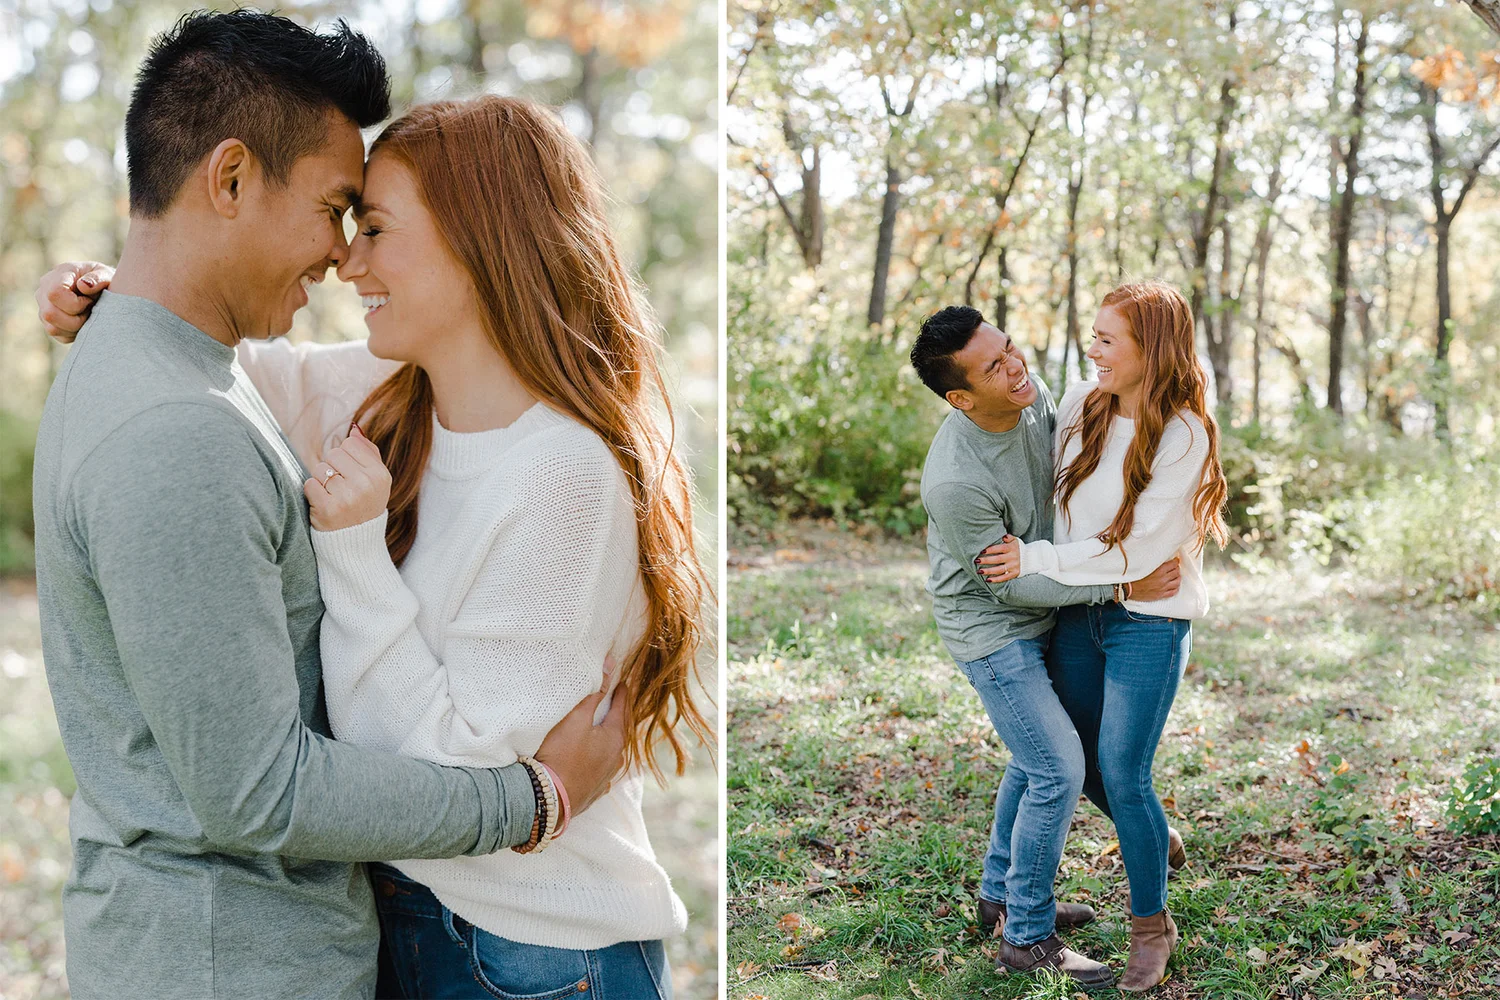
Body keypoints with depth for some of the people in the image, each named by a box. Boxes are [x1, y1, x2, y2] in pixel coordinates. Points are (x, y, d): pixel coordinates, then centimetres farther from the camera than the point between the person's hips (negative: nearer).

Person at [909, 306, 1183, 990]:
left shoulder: (1030, 395, -13)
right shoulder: (955, 482, -35)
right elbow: (1012, 582, -23)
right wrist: (1121, 588, -24)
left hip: (1036, 617, 8)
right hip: (991, 629, -8)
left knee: (1037, 757, 20)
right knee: (1058, 770, -6)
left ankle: (1003, 893, 37)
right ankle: (1026, 939, 9)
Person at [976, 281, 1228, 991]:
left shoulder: (1185, 436, -19)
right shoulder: (1080, 404, -3)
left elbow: (1138, 551, -21)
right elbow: (1048, 495, 16)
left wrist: (1033, 560, -19)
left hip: (1148, 622, -6)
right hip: (1077, 612, 6)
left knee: (1122, 773, -4)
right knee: (1076, 758, 14)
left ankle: (1151, 925, 18)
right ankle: (1155, 840, 45)